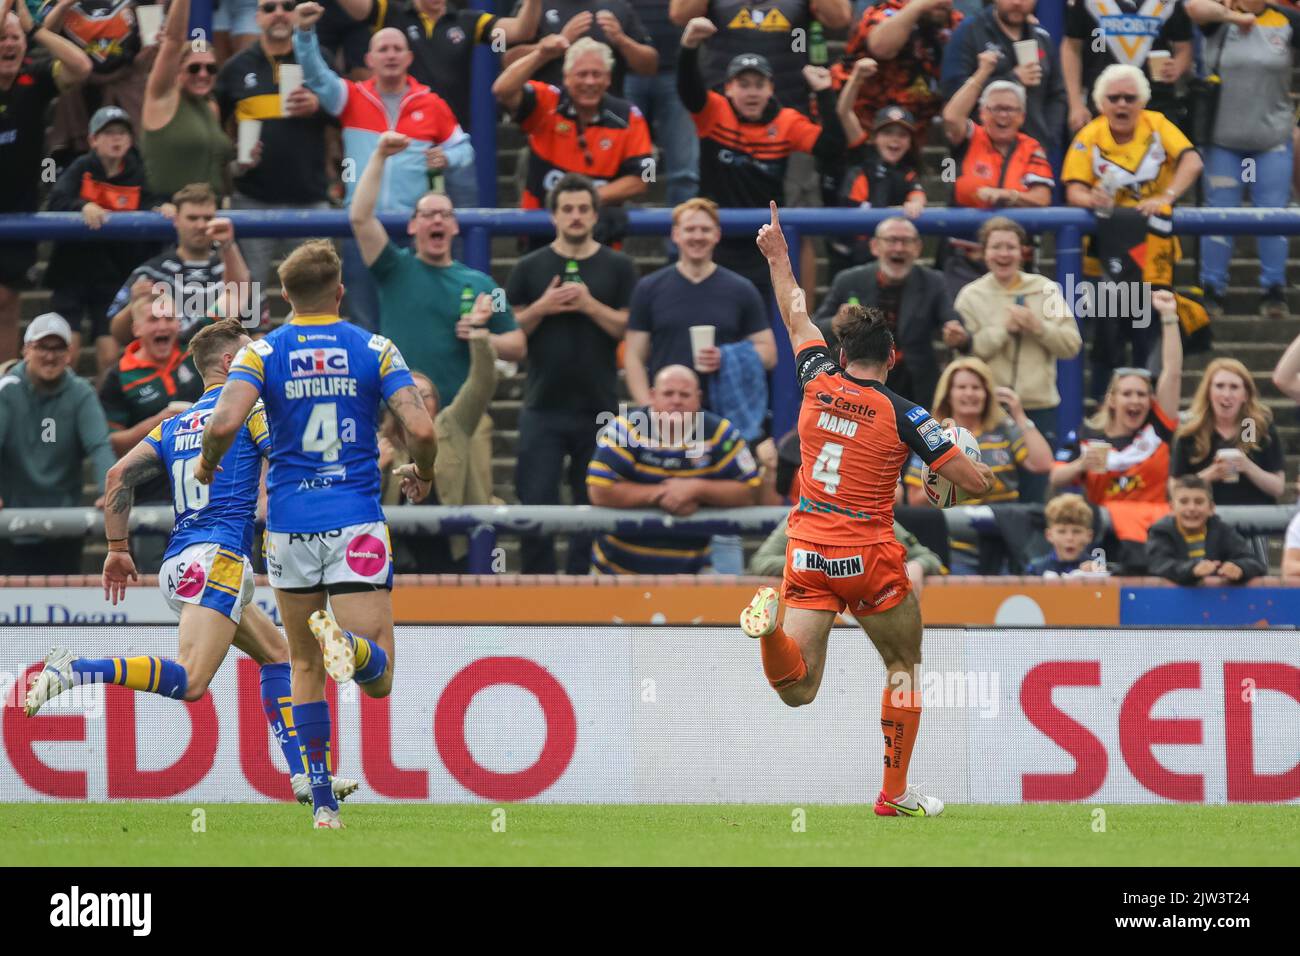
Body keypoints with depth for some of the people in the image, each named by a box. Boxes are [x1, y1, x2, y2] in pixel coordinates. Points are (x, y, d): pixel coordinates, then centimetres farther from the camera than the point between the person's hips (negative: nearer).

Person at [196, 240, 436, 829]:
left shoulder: (262, 353, 0)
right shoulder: (374, 350, 0)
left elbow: (224, 423, -17)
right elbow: (420, 429, -9)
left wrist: (207, 464, 5)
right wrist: (422, 477, 12)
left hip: (290, 524, 1)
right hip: (357, 524, -1)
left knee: (305, 667, 15)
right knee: (377, 677, -4)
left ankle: (323, 801, 9)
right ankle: (346, 642, -39)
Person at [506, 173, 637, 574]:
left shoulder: (618, 268, 6)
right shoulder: (530, 268, 7)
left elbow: (630, 328, -1)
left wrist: (591, 306, -14)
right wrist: (542, 308, -10)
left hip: (599, 406, 0)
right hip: (543, 406, 0)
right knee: (536, 503, -4)